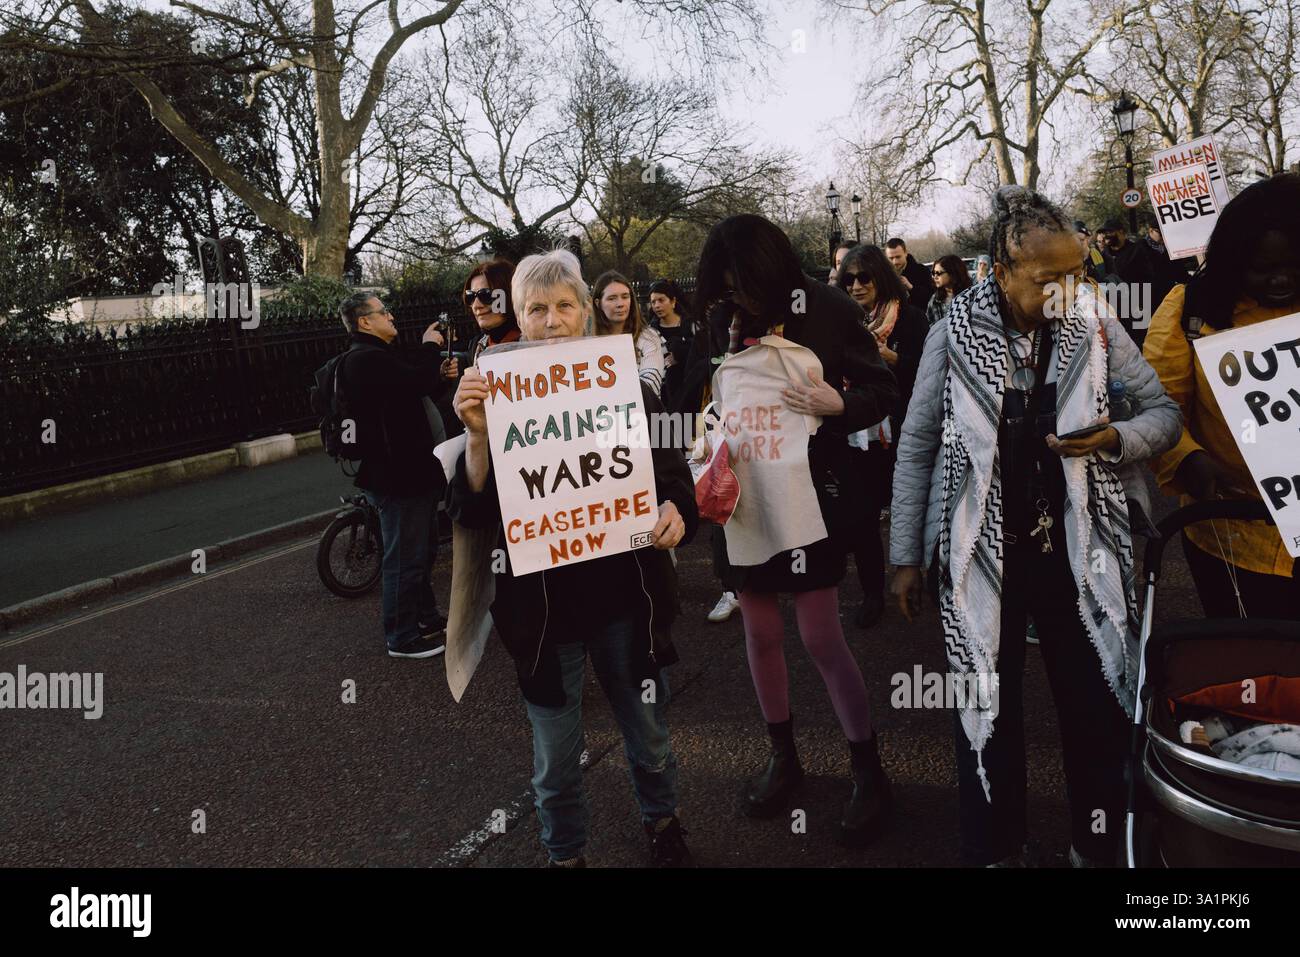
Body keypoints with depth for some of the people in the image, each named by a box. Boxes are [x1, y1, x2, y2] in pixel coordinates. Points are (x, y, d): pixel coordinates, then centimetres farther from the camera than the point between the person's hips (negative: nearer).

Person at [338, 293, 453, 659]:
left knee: (423, 550, 23)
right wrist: (429, 346, -12)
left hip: (415, 469, 11)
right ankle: (401, 638, 11)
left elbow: (423, 394, 23)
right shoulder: (365, 360, -18)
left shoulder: (380, 356, 18)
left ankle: (426, 617, 39)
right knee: (405, 558, -1)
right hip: (398, 476, -11)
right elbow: (419, 381, -30)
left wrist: (443, 376, 4)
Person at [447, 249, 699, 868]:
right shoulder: (499, 398, -6)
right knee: (555, 762, 14)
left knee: (649, 737, 21)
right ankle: (565, 852, 41)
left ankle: (661, 819, 51)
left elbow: (673, 472, 5)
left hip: (625, 600, 2)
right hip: (542, 604, -1)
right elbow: (472, 513, -11)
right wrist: (477, 436, -28)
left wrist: (674, 509, -18)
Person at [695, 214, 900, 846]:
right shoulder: (734, 320, 3)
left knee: (821, 639, -4)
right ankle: (782, 755, 29)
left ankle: (869, 771, 13)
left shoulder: (828, 310, -9)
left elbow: (882, 391, -5)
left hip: (809, 487, -4)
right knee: (759, 630, 11)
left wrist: (838, 402, -25)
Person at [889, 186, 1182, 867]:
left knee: (1100, 711, 9)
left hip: (1078, 552, 2)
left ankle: (1098, 848, 32)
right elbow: (916, 448, 0)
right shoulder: (956, 332, -7)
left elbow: (1165, 411, 6)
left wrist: (1115, 440, -17)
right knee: (987, 714, 8)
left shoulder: (1092, 323, -3)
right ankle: (993, 850, 30)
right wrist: (906, 557, 0)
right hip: (982, 554, -1)